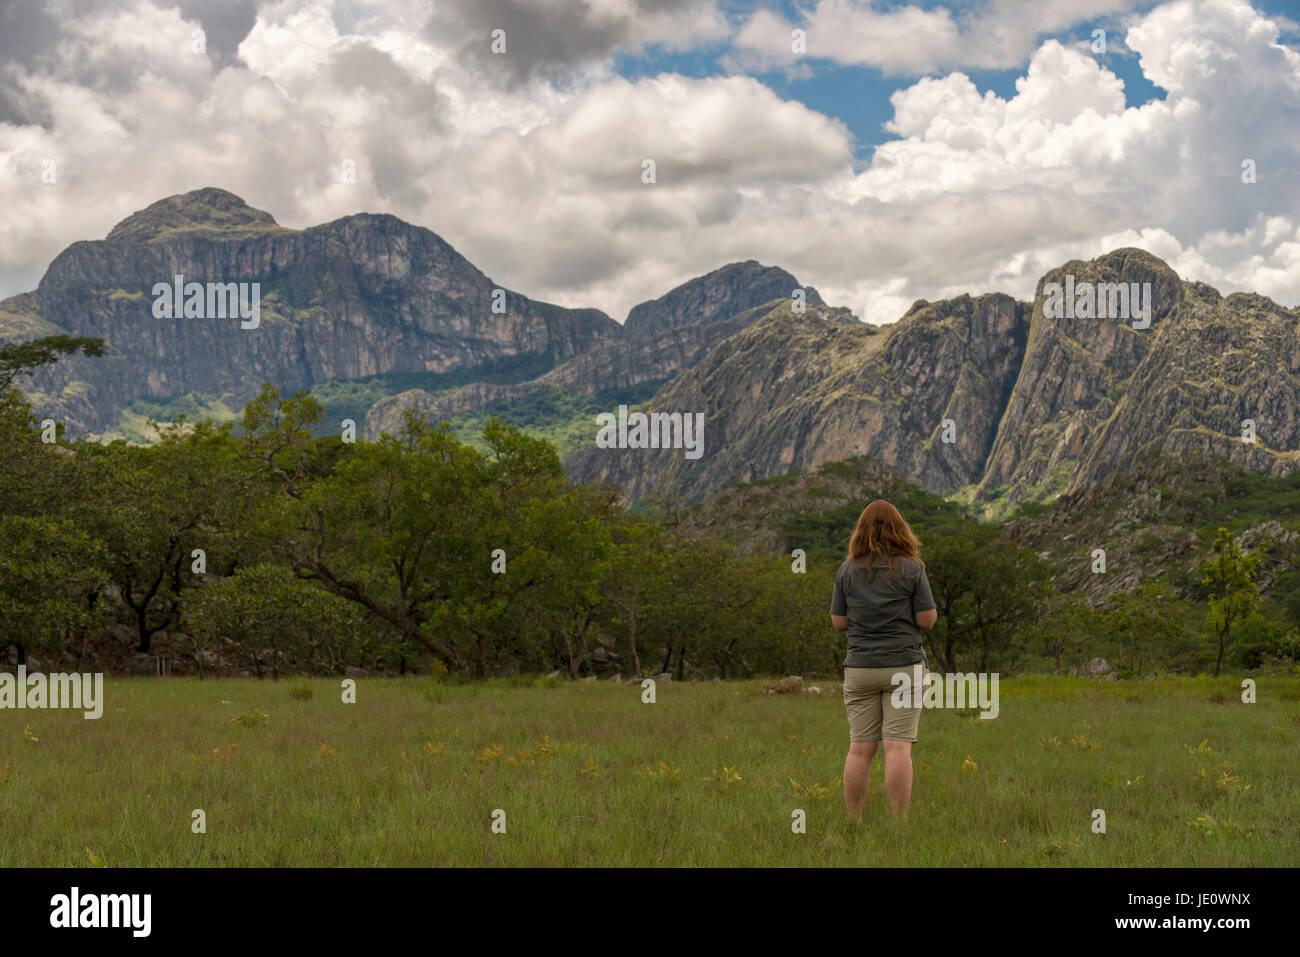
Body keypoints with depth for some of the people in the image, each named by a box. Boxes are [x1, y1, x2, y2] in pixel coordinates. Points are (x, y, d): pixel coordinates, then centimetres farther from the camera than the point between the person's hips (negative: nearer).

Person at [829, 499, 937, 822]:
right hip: (903, 665, -2)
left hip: (859, 667, 2)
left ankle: (852, 823, 8)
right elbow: (927, 620, -4)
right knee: (898, 747, -4)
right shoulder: (912, 569, -3)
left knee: (859, 749, 5)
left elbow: (838, 622, 6)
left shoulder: (847, 570, 4)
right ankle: (900, 823, -6)